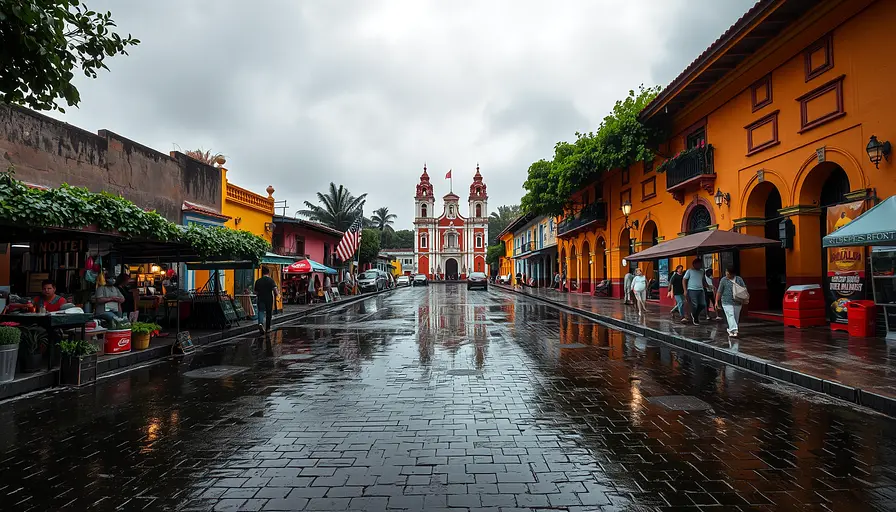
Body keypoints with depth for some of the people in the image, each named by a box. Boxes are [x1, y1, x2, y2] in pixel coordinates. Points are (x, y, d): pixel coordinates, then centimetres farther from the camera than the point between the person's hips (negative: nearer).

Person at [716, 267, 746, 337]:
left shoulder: (739, 279, 5)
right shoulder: (723, 280, 0)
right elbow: (719, 291, 1)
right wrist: (716, 301, -2)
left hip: (737, 302, 3)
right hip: (727, 302, -3)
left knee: (736, 317, 9)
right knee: (730, 315, -14)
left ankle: (730, 330, 23)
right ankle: (734, 331, -20)